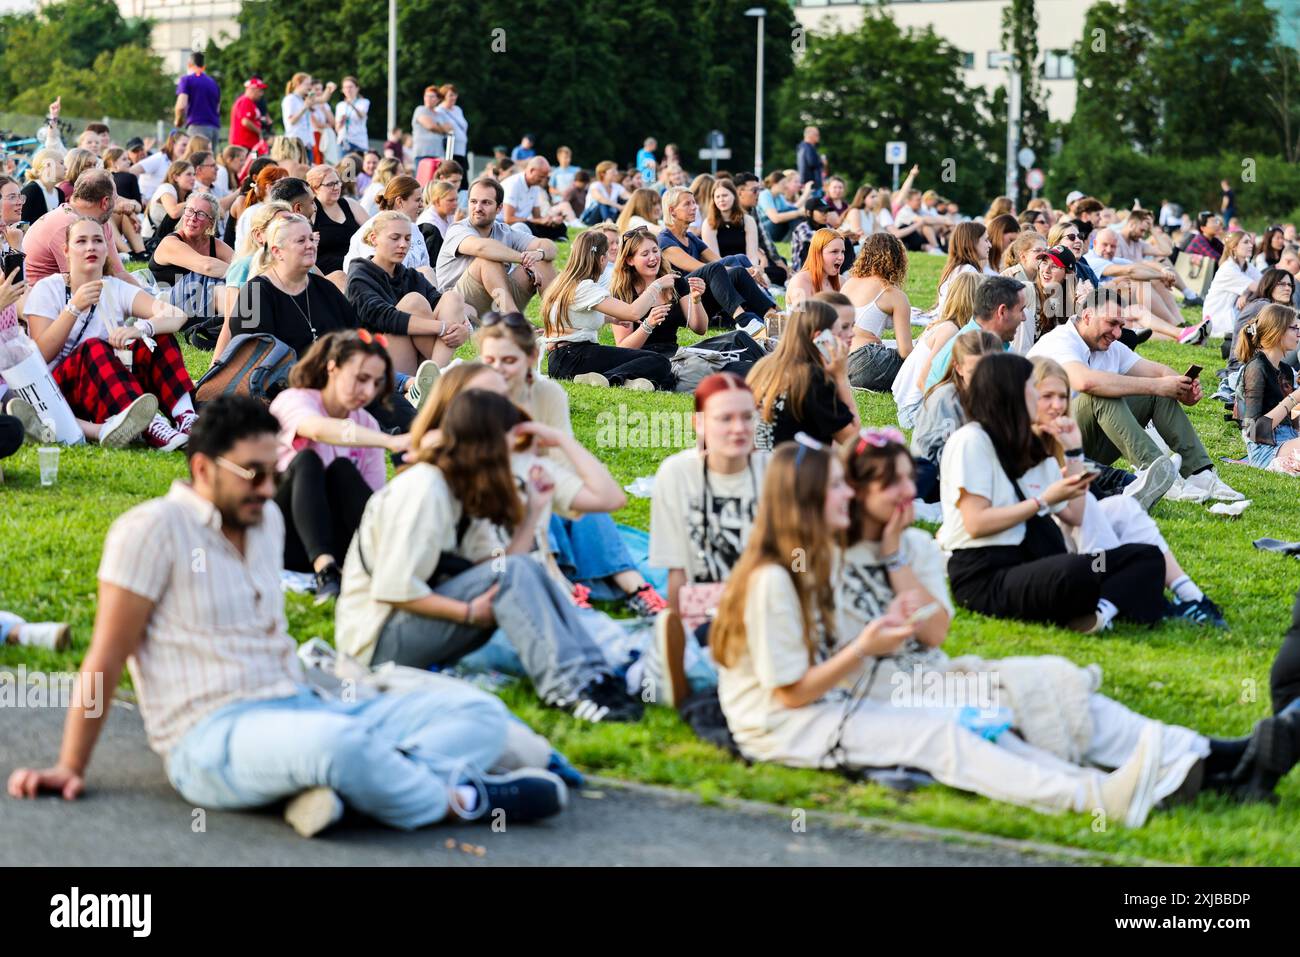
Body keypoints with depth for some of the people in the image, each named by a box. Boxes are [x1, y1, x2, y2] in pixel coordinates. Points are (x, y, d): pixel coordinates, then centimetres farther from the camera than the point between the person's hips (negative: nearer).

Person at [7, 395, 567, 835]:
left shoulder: (266, 520, 17)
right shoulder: (153, 529, -7)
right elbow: (106, 660, -7)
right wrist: (70, 768, -7)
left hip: (301, 709, 9)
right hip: (213, 738, -9)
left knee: (480, 711, -7)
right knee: (338, 741, -42)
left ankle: (343, 787, -33)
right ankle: (460, 799, -15)